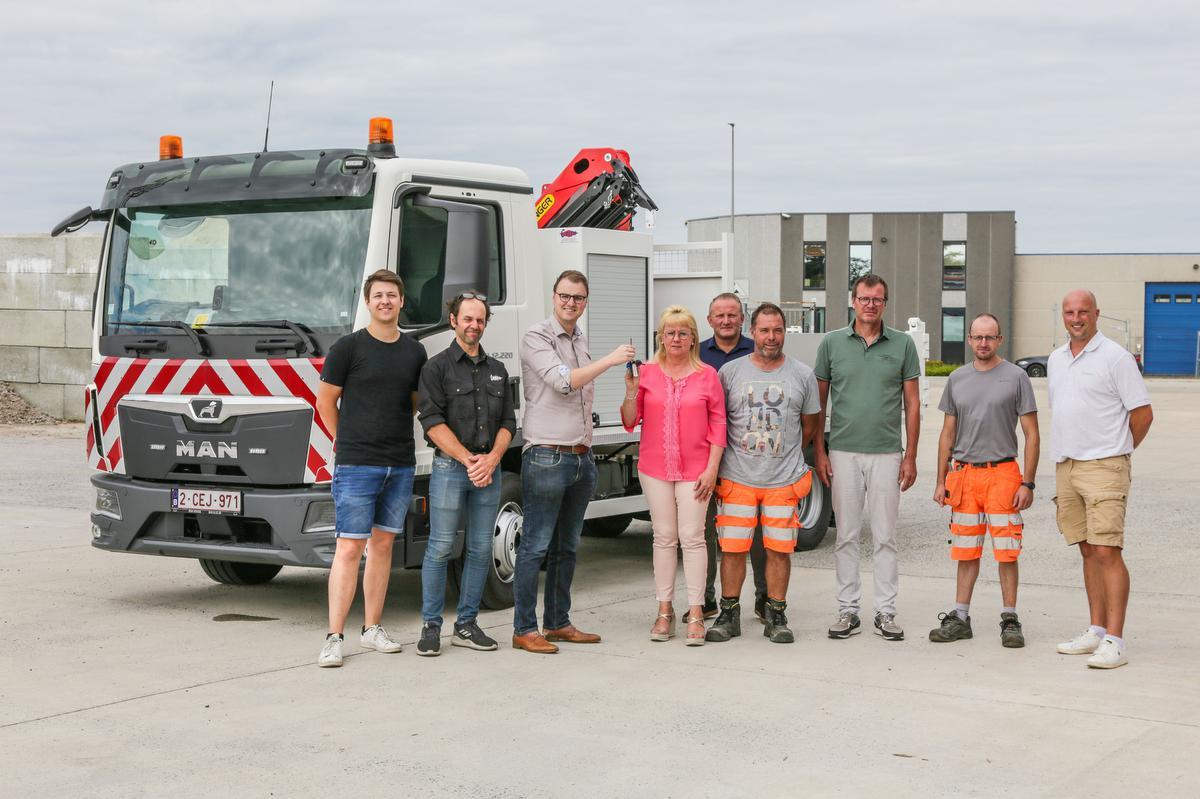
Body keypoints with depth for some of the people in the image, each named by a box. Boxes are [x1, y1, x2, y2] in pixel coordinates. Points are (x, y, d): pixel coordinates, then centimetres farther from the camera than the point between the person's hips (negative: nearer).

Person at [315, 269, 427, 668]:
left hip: (401, 466, 5)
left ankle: (372, 628, 19)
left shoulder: (414, 353, 9)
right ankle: (334, 638, -6)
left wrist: (396, 438, 12)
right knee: (349, 548, -8)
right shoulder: (348, 347, -4)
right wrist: (349, 441, 9)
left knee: (382, 544, 10)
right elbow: (325, 400, 3)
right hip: (356, 466, -5)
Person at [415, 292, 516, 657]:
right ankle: (431, 626, 3)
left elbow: (508, 422, 11)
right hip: (450, 467, -5)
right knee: (440, 548, -4)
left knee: (481, 550, 5)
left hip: (488, 470, 5)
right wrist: (468, 460, -15)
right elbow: (433, 422, -9)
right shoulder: (437, 367, 0)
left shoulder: (497, 370, 16)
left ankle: (466, 624, 13)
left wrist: (491, 460, -7)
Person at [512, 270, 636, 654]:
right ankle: (524, 630, -3)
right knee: (535, 546, -6)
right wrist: (609, 361, -19)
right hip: (547, 457, -8)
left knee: (566, 547, 13)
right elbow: (561, 381, -18)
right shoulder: (537, 337, -6)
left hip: (582, 458, 8)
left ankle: (558, 623, 21)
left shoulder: (580, 340, 18)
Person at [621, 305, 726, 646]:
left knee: (692, 538, -3)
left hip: (694, 471, -2)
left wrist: (712, 468, -6)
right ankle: (665, 610, 13)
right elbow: (630, 422, 4)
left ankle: (696, 614, 2)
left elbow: (718, 423, 1)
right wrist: (631, 391, -13)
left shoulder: (707, 375, 0)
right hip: (655, 468, 2)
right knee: (664, 537, 6)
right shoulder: (647, 373, 3)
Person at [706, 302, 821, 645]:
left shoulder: (802, 375, 6)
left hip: (784, 481, 0)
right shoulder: (730, 372, 4)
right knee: (732, 548, 1)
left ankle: (776, 616, 13)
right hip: (737, 478, 0)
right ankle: (729, 615, 12)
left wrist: (785, 457, 12)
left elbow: (809, 426, 15)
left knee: (779, 549, 3)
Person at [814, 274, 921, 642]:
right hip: (843, 453, 0)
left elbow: (912, 403, 5)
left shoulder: (903, 344, 3)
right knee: (847, 536, 5)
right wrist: (819, 452, 1)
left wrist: (910, 456, 0)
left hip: (887, 454, 0)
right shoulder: (832, 343, 4)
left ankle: (886, 612, 10)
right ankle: (848, 610, 12)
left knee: (885, 536, 4)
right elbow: (819, 402, 7)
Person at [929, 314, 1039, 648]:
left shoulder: (1016, 377, 0)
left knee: (1006, 552, -2)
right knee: (966, 552, 9)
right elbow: (948, 434, 15)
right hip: (963, 473, 3)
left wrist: (1028, 483, -8)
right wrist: (941, 481, 9)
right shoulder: (957, 379, 11)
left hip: (1002, 473, -3)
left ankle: (1010, 620, 6)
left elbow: (1032, 435, -1)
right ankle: (960, 617, 15)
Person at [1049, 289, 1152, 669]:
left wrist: (1116, 451, 3)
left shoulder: (1115, 357, -7)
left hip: (1103, 468, -7)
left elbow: (1143, 413, -7)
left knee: (1107, 551, -12)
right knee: (1088, 552, 11)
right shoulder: (1056, 359, 14)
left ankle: (1114, 641, -12)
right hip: (1065, 467, 7)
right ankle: (1096, 631, 17)